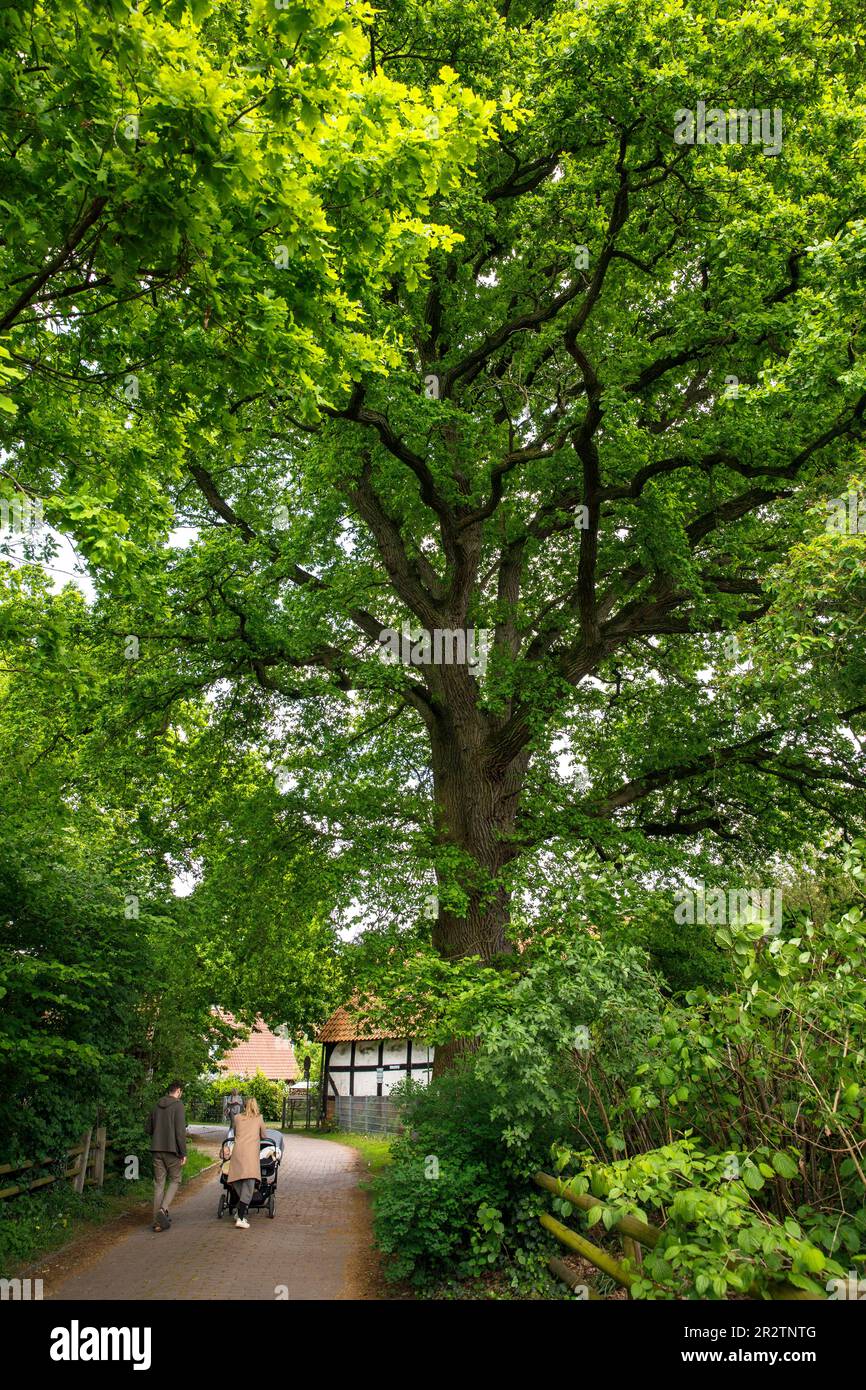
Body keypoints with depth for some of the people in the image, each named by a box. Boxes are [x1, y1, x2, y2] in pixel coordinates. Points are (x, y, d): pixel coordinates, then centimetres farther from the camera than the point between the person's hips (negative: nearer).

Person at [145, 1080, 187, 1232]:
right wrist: (183, 1153, -11)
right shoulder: (177, 1105, -11)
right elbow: (180, 1131, -15)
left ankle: (158, 1221, 9)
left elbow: (149, 1128, 15)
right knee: (175, 1180, 9)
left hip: (157, 1150, 5)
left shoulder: (157, 1105, 9)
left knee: (159, 1183, 9)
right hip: (172, 1149, -5)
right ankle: (163, 1209, -12)